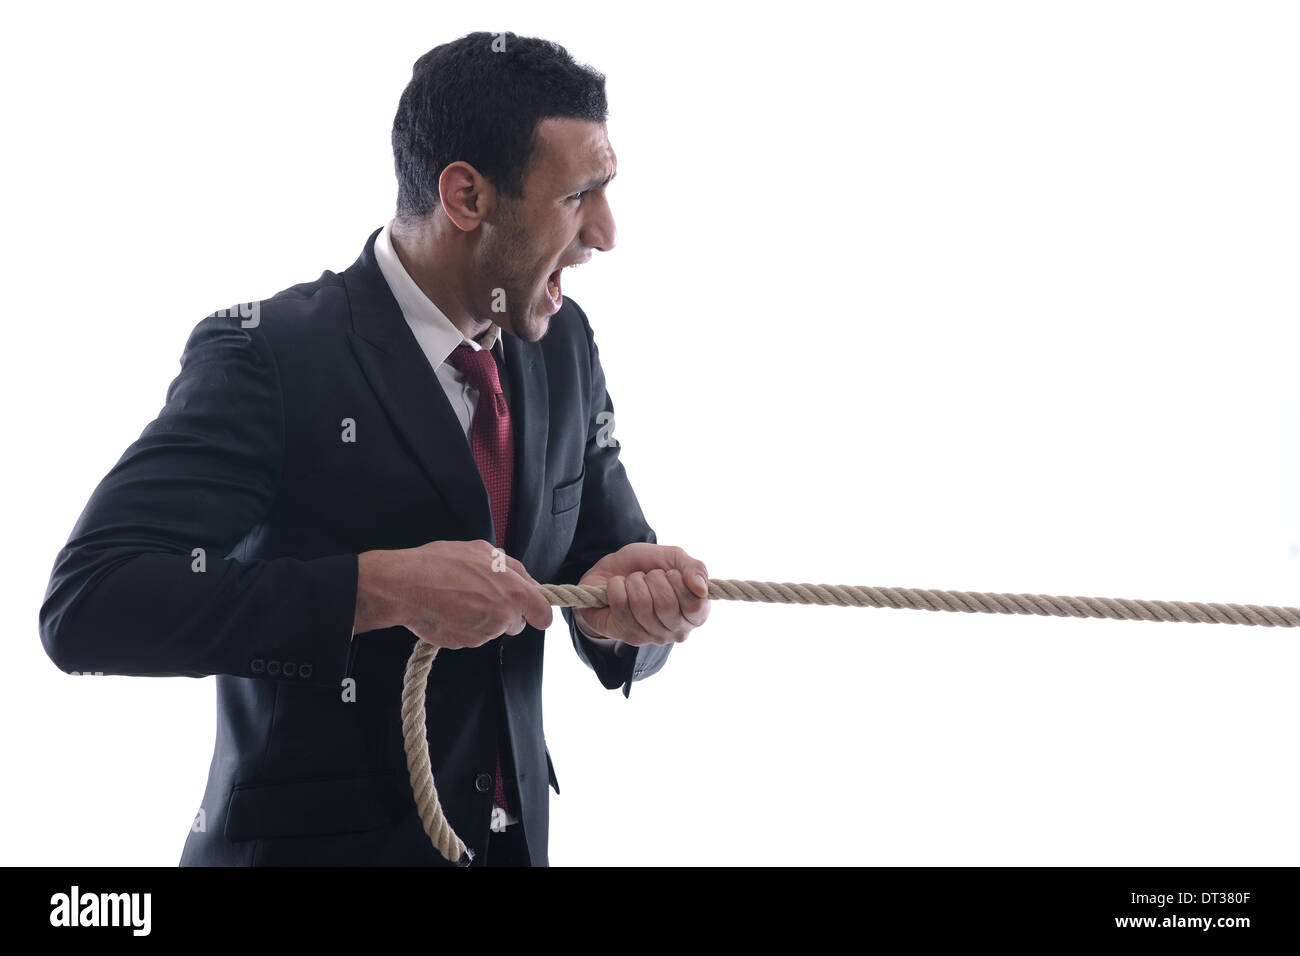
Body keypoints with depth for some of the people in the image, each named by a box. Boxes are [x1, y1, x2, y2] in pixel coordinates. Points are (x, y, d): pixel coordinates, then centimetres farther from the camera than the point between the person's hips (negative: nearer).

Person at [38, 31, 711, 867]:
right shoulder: (269, 355, -18)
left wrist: (630, 606, -16)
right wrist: (381, 586, -31)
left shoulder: (564, 345, 0)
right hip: (309, 839, -6)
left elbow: (610, 556, 8)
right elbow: (86, 605, -26)